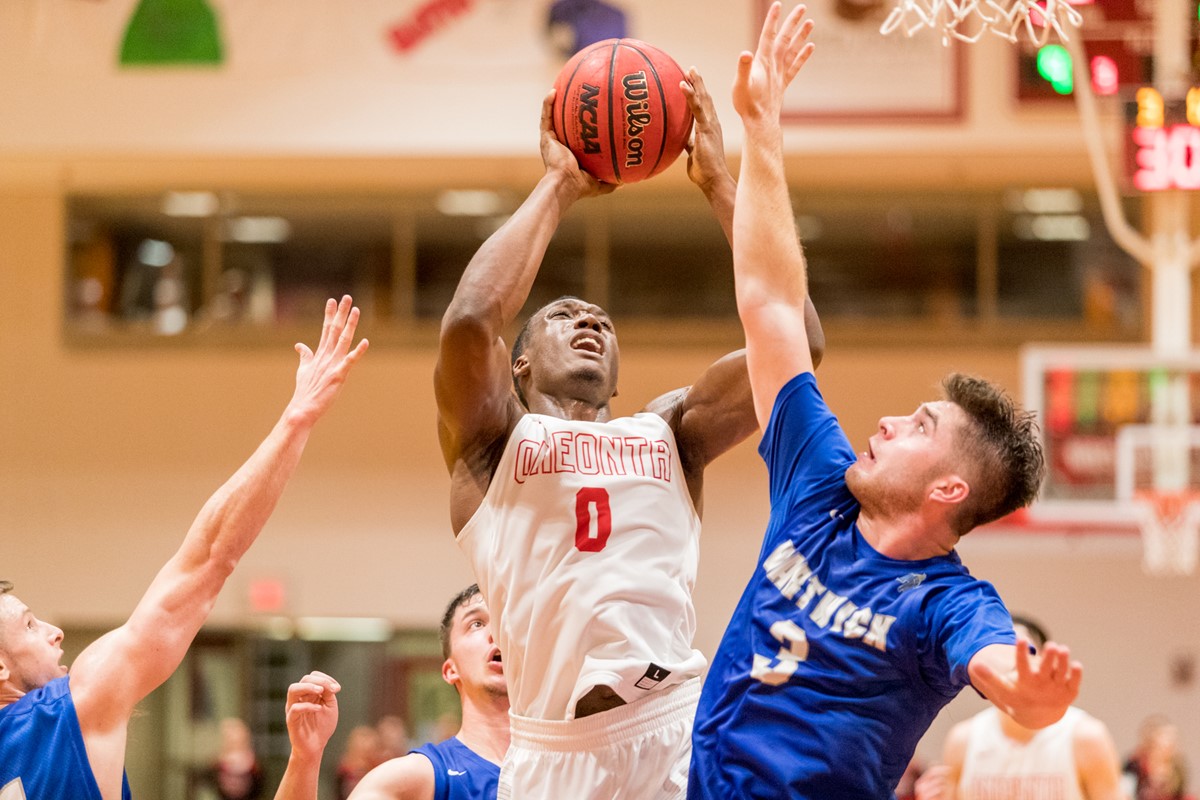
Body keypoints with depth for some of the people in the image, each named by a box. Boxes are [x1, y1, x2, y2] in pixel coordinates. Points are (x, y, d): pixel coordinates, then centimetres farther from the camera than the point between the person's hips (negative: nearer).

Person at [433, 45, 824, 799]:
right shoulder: (493, 440, 15)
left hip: (682, 726, 1)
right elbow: (470, 320, -6)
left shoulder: (671, 432, 22)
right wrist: (557, 187, 5)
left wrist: (721, 186, 10)